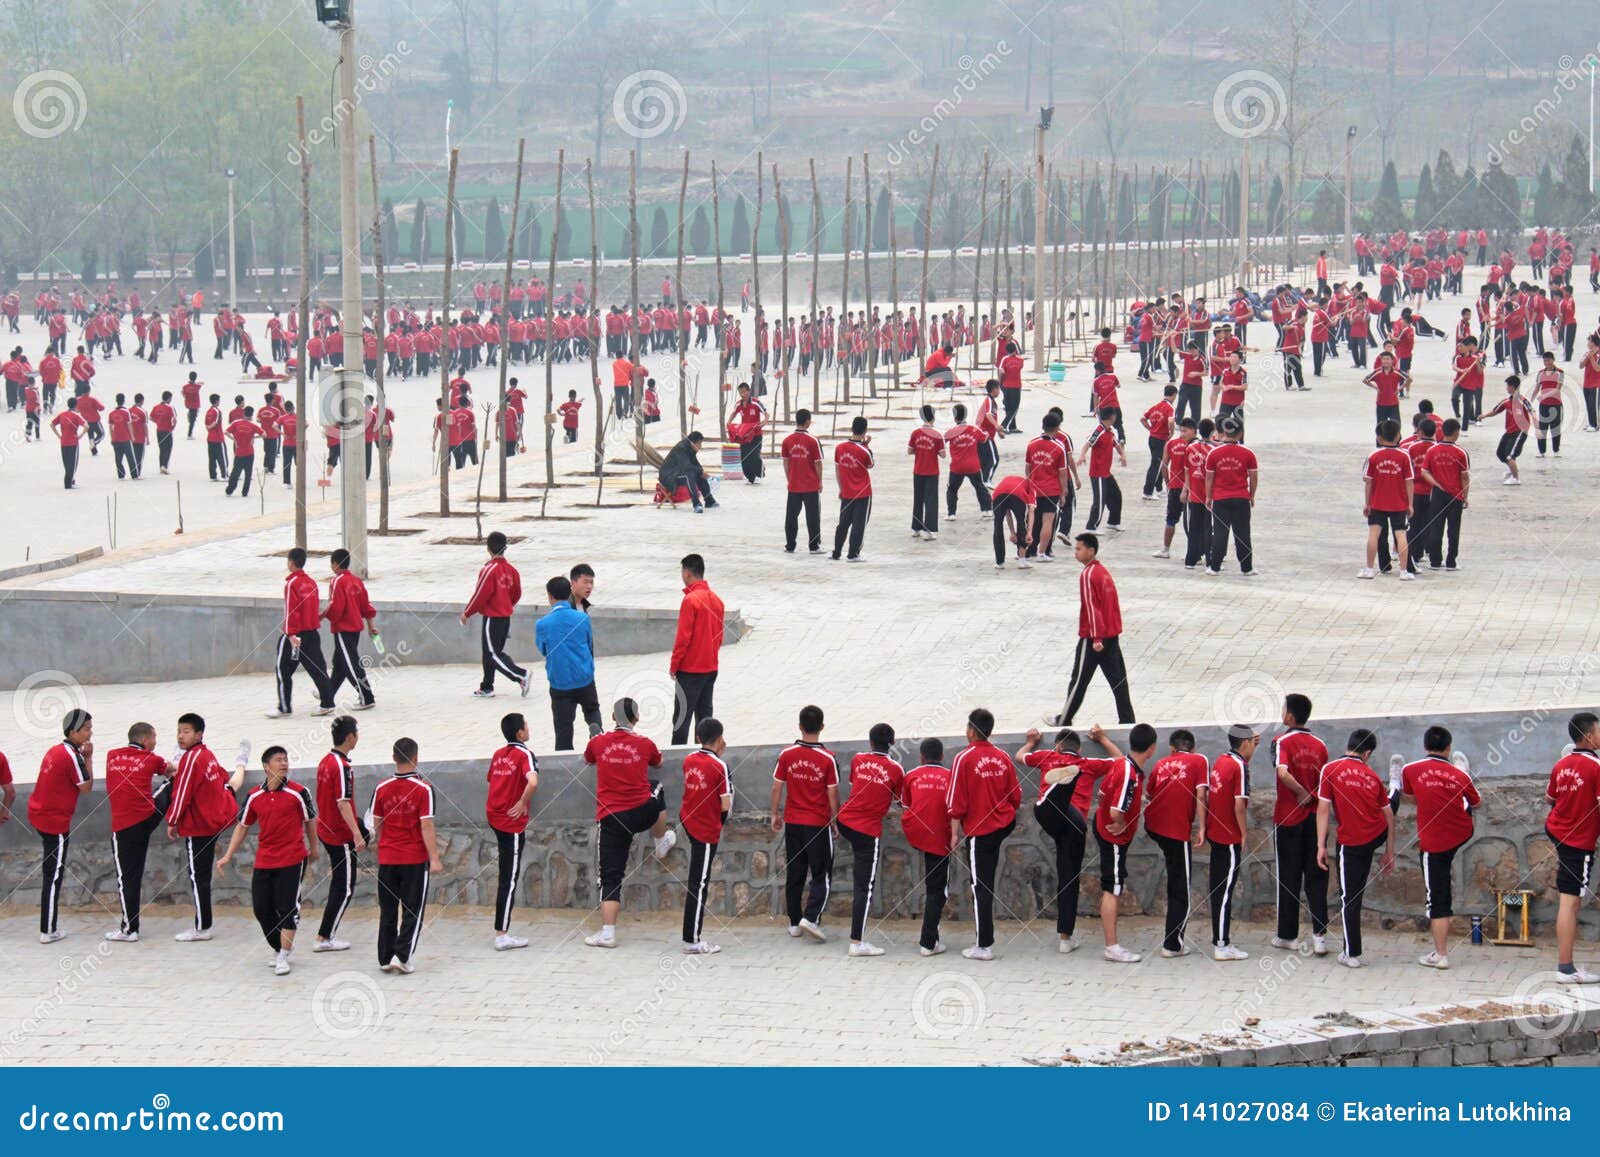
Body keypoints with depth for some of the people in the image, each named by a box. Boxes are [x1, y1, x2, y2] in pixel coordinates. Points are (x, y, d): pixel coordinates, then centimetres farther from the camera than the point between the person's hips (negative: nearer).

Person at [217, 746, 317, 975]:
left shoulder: (298, 793, -5)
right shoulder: (254, 797, 5)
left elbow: (310, 821, 6)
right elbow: (243, 827, 13)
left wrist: (313, 849, 14)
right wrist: (228, 857, 12)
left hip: (292, 860, -4)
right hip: (263, 861, 4)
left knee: (288, 908, -8)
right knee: (261, 909, 5)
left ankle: (283, 957, -3)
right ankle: (279, 948, 25)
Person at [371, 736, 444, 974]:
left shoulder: (381, 789, -1)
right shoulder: (424, 789, -11)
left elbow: (377, 825, 6)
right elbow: (427, 826, -13)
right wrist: (434, 858, -9)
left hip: (387, 858, 3)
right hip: (415, 859, -3)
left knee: (388, 910, 12)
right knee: (413, 911, 4)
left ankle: (385, 958, 14)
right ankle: (402, 956, -6)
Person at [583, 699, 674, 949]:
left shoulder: (598, 743, -1)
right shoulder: (645, 745, -1)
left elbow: (587, 759, 24)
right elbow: (658, 762, 23)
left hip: (609, 818, -1)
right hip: (642, 813, 1)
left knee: (610, 878, 1)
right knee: (657, 790, 35)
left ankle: (608, 932, -8)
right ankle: (661, 842, 52)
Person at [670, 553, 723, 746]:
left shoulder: (690, 600, -17)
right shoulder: (716, 599, 6)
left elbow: (683, 637, -17)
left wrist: (674, 665, -8)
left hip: (690, 670, -7)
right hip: (711, 667, 7)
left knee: (682, 716, -2)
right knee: (704, 714, 12)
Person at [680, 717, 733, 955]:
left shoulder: (688, 760, 0)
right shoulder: (720, 766, -17)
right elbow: (726, 805, -16)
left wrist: (717, 755, 12)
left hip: (687, 819, 6)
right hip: (707, 829, -6)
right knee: (699, 885, -2)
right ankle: (692, 941, 2)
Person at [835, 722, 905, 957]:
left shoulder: (858, 760, 4)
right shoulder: (896, 770, -5)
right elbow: (900, 801, 8)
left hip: (845, 822, 3)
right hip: (869, 830, -3)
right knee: (865, 887, -1)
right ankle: (857, 942, -1)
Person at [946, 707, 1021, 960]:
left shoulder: (964, 759, -13)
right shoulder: (1003, 757, 2)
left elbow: (956, 801, -12)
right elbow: (1016, 796, 8)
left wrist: (955, 833, -5)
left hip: (980, 830, -4)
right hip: (1006, 823, 5)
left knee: (981, 887, 1)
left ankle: (984, 946, 4)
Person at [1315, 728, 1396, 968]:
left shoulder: (1331, 770, -3)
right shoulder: (1372, 775, 9)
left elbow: (1323, 809, -8)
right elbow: (1389, 816, 13)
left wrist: (1321, 845, -7)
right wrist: (1390, 851, 21)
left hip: (1352, 843, -2)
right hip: (1379, 836, 2)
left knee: (1349, 898, 5)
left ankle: (1352, 955, 8)